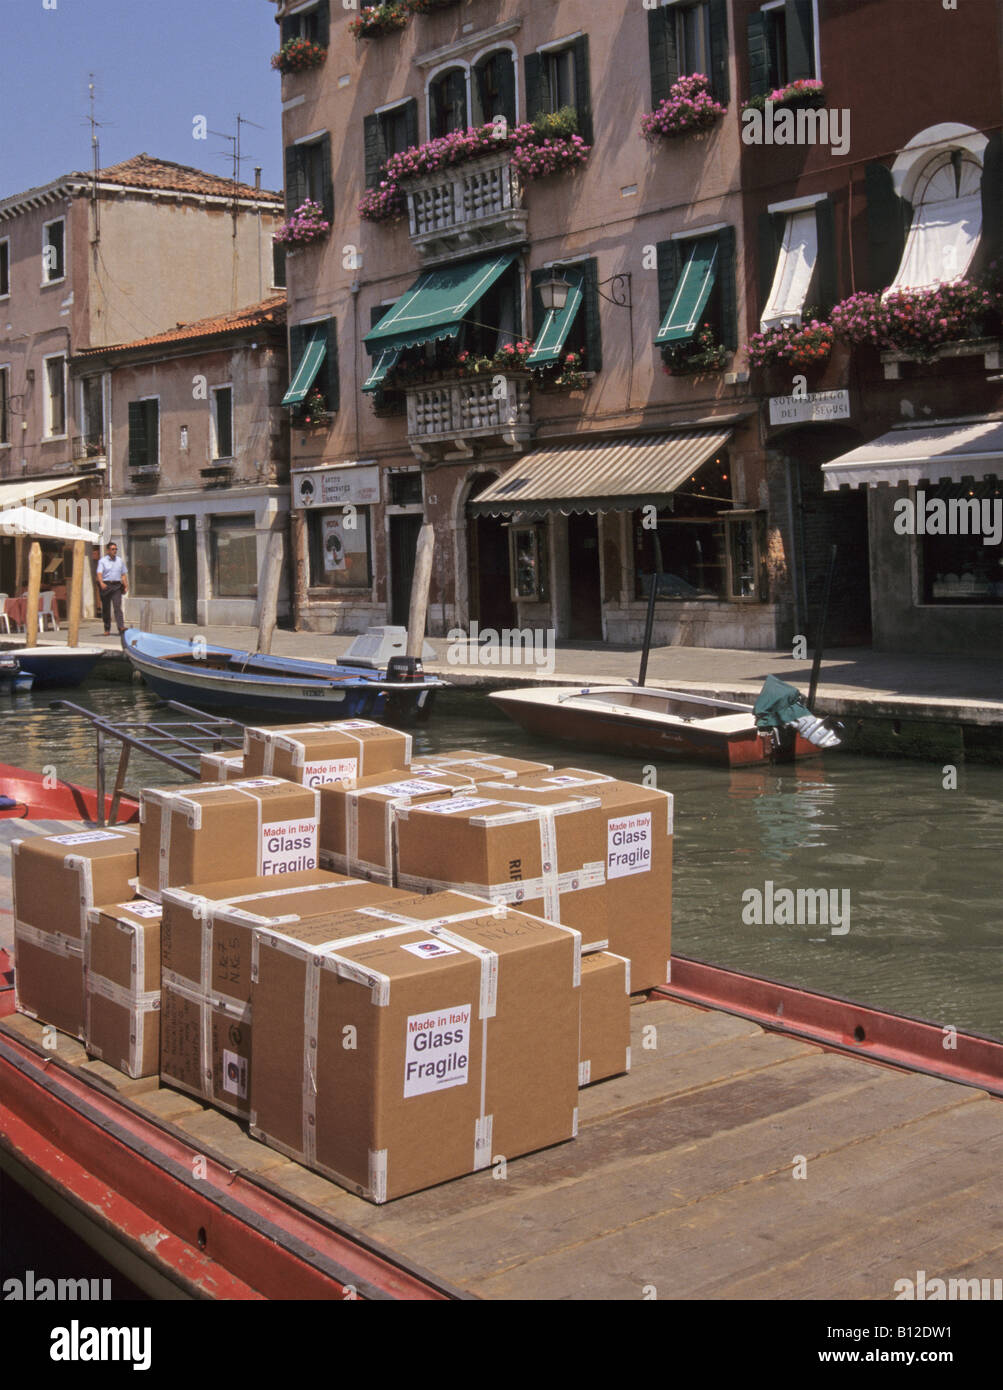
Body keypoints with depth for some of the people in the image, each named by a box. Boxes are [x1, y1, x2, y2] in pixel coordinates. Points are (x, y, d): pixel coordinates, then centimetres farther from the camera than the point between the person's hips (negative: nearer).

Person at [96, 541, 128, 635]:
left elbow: (123, 575, 18)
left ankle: (121, 628, -24)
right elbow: (99, 573, -11)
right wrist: (101, 583, -29)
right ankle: (107, 629, 16)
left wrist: (126, 586, 9)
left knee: (117, 607, -13)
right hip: (106, 586, -1)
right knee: (106, 609, 5)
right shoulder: (102, 561, 2)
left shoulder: (120, 561, 14)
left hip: (116, 586, 1)